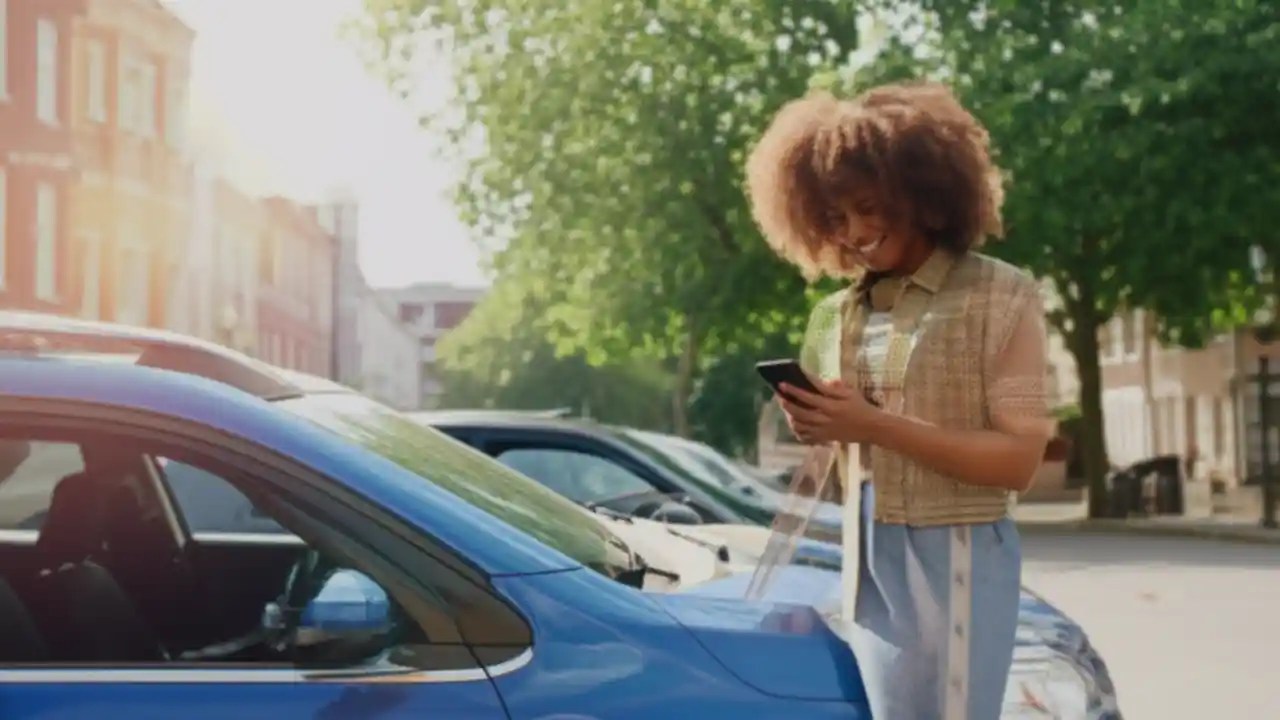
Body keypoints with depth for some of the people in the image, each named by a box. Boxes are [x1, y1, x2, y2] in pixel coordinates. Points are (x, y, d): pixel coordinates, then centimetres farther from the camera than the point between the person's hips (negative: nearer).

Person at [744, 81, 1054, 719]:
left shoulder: (999, 296, -4)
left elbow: (1019, 459, -11)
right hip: (867, 563, 5)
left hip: (956, 560, -5)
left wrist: (877, 425, -19)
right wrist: (816, 430, -3)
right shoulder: (836, 317, 13)